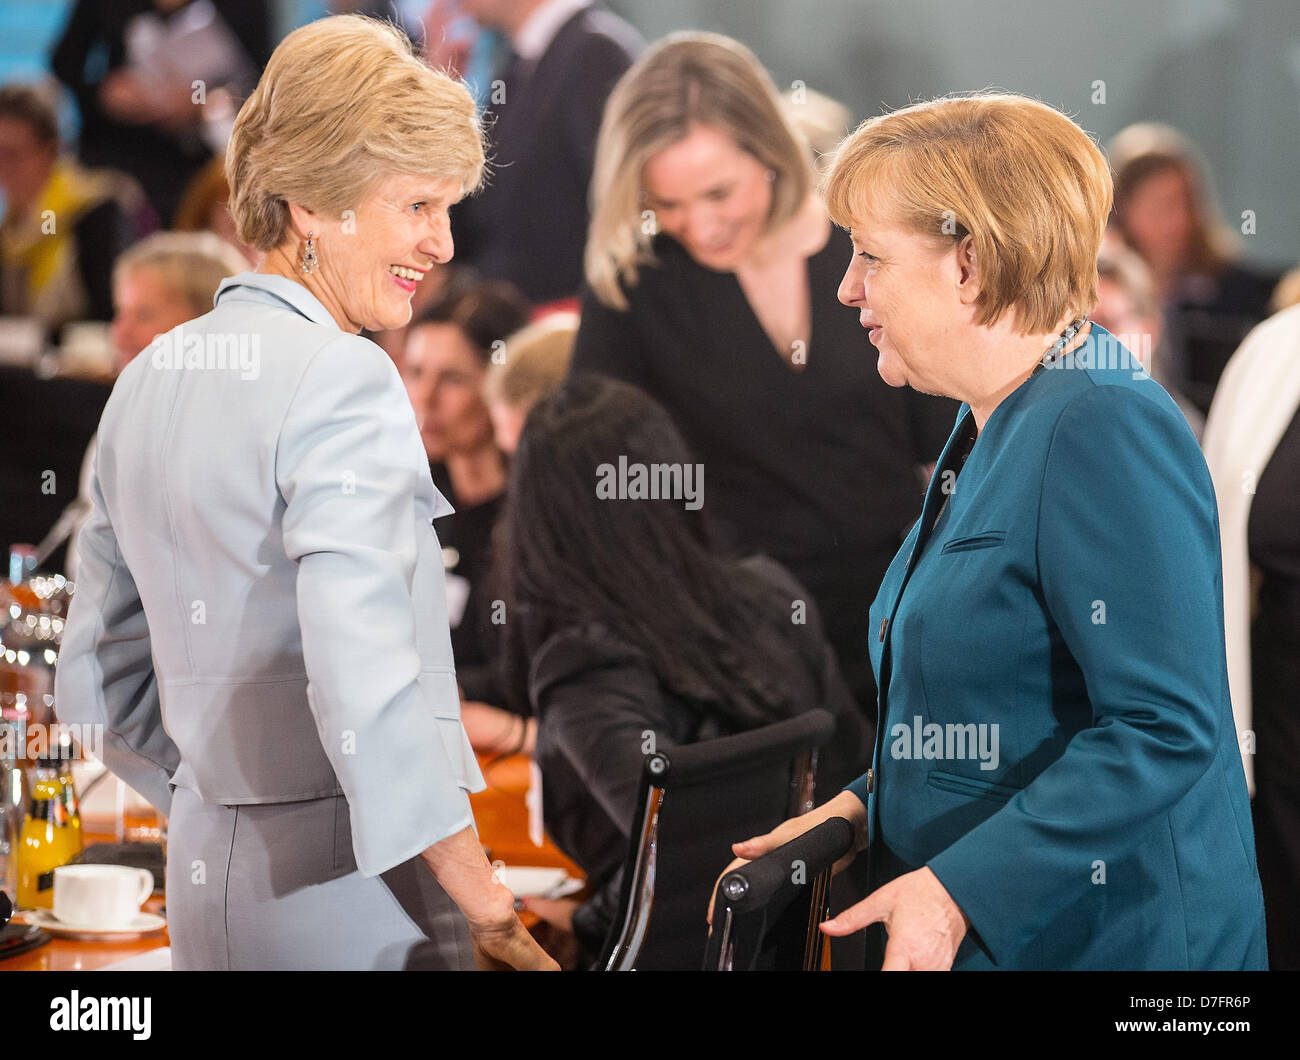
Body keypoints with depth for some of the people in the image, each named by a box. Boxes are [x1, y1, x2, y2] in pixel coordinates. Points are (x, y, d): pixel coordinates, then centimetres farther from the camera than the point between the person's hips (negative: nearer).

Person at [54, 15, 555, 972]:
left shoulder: (149, 380, 11)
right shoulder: (344, 381, -14)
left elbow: (98, 684, 16)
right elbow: (364, 681, -25)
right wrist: (497, 919, -21)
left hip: (204, 888, 8)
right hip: (352, 895, -8)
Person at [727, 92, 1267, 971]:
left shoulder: (1105, 433, -19)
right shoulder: (989, 431, 13)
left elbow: (1166, 728, -26)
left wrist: (959, 890, -27)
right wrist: (867, 803, 10)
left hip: (1104, 935, -9)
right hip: (975, 935, 9)